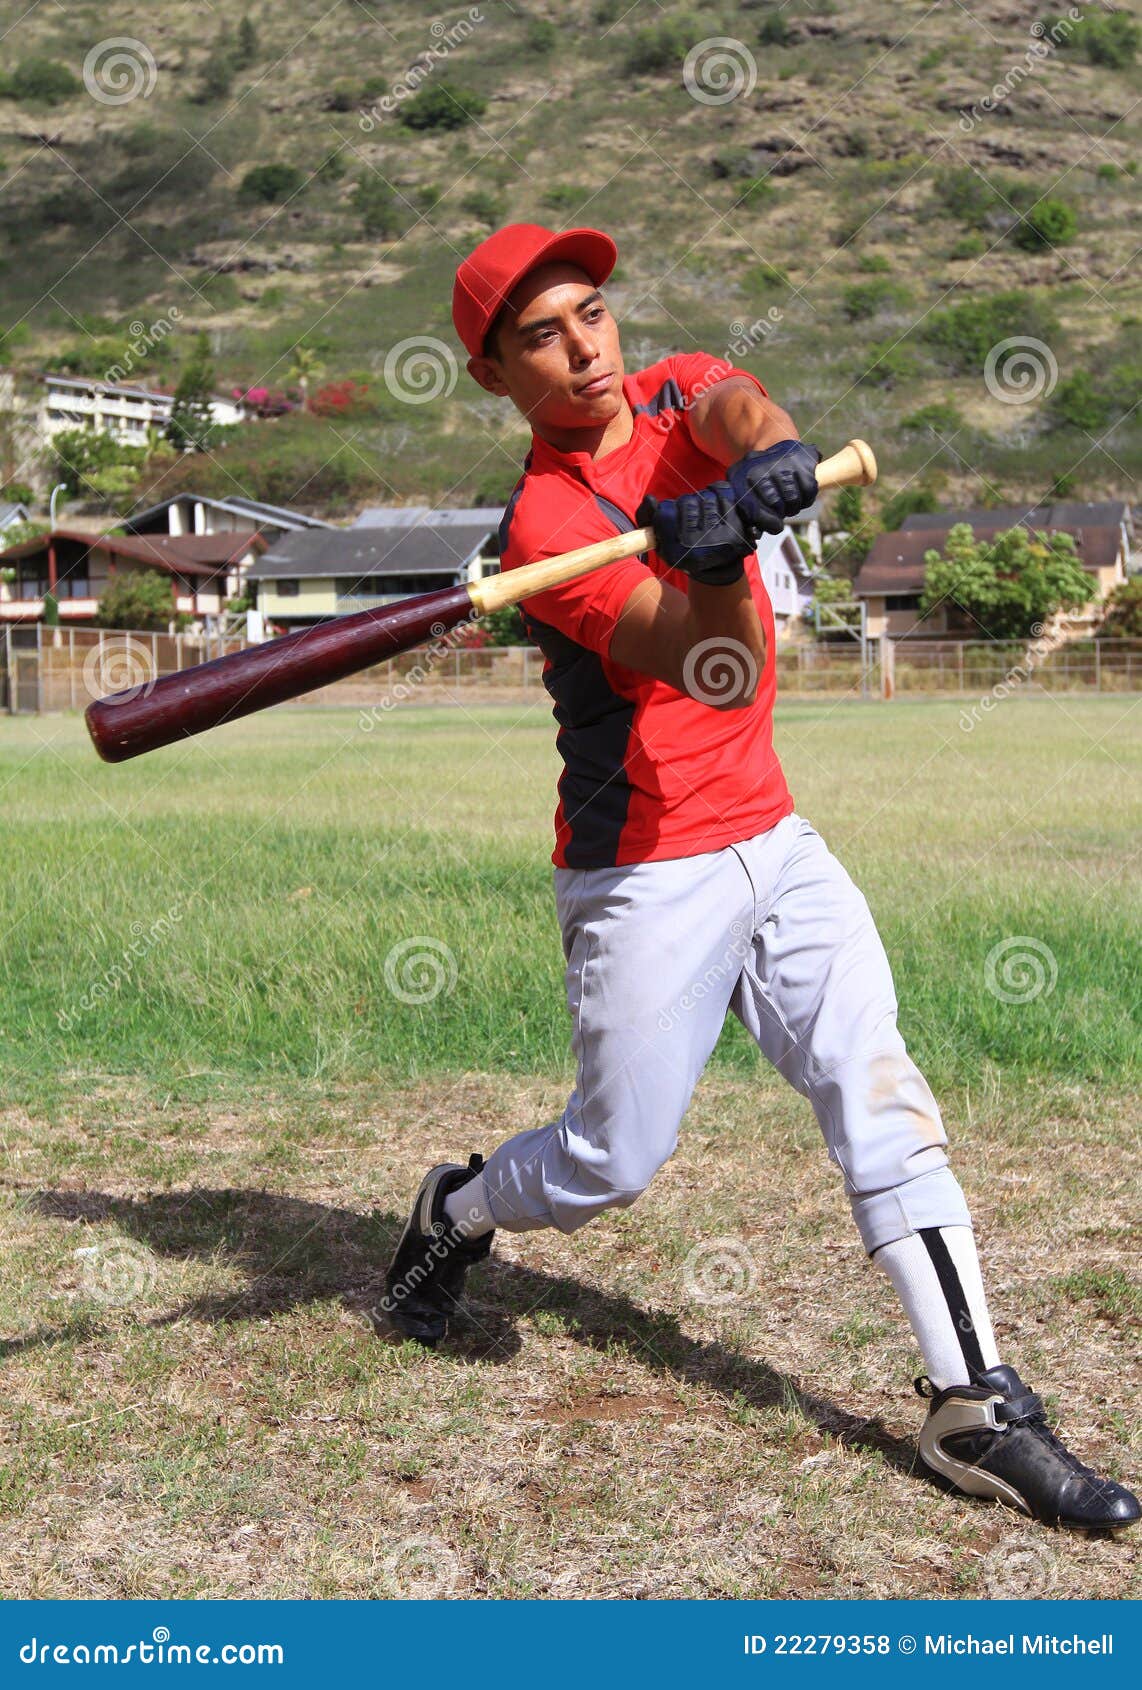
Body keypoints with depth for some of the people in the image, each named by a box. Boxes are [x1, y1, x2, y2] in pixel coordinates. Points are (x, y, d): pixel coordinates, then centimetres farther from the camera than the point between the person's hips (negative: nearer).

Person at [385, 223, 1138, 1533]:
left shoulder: (674, 393, 4)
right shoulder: (544, 526, -16)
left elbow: (742, 409, -22)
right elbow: (720, 672, -28)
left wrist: (767, 460, -45)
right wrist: (713, 561, -48)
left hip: (773, 843, 5)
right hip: (646, 882, -5)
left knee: (880, 1096, -5)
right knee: (613, 1163, 1)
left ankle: (974, 1404, -5)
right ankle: (456, 1214, 32)